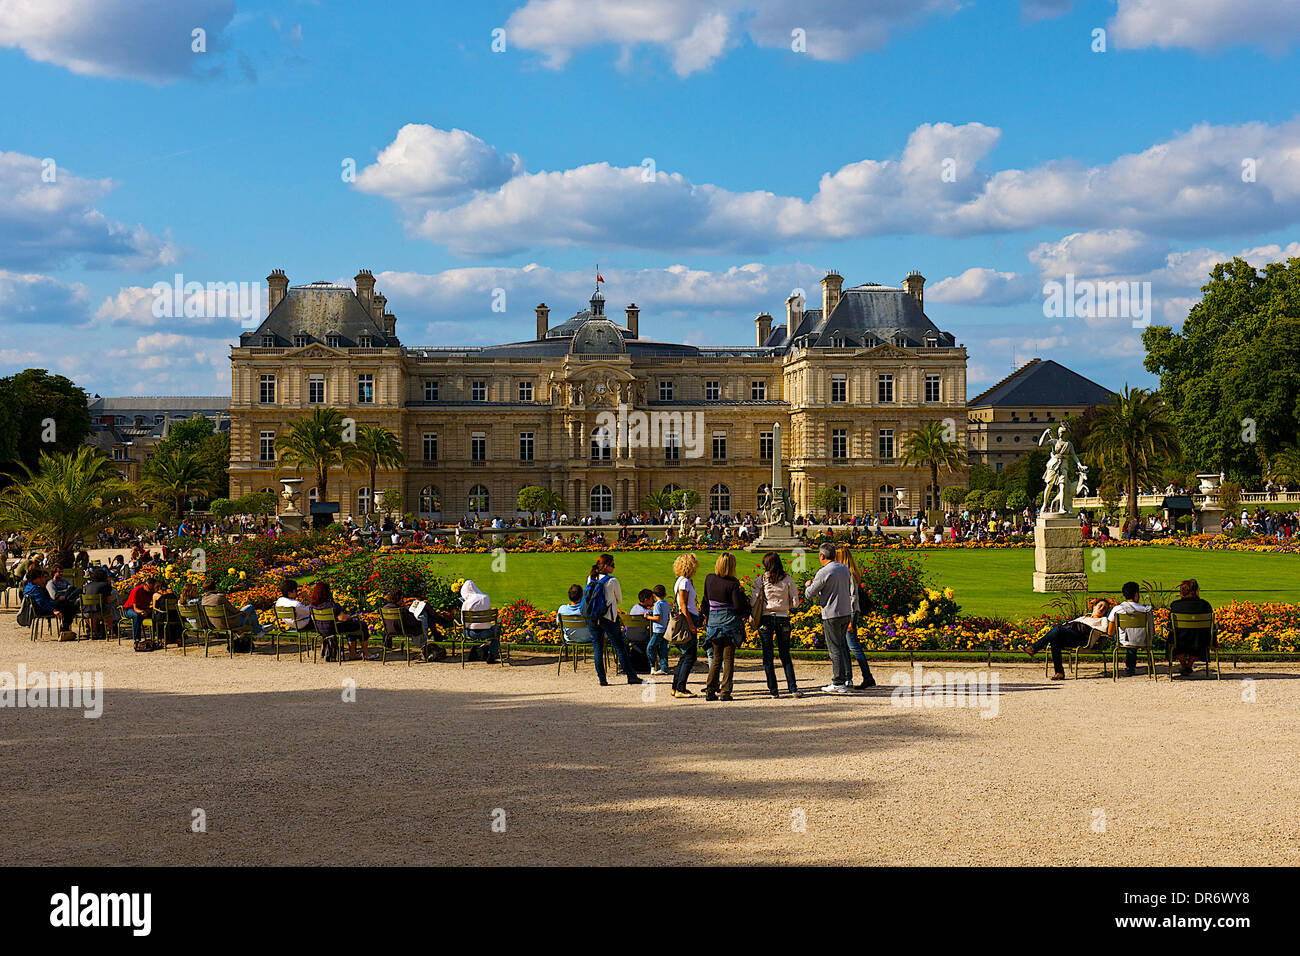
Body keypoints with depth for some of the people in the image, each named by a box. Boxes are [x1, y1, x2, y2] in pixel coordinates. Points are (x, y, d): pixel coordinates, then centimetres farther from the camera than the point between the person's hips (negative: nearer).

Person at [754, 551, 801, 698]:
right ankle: (793, 688, 1)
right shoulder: (788, 579, 0)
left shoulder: (761, 580, -2)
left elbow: (754, 600, -6)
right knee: (785, 655, 10)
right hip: (783, 618, 1)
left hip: (766, 619, -1)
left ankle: (773, 690, 3)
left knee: (767, 656, 5)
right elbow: (795, 602, 1)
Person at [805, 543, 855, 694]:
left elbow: (809, 594, -12)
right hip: (846, 612, 7)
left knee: (835, 649, -3)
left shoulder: (824, 572, -15)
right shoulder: (844, 569, 9)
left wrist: (809, 585, 11)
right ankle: (848, 680, 17)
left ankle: (838, 683, -1)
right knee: (843, 646, 17)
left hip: (832, 615, -7)